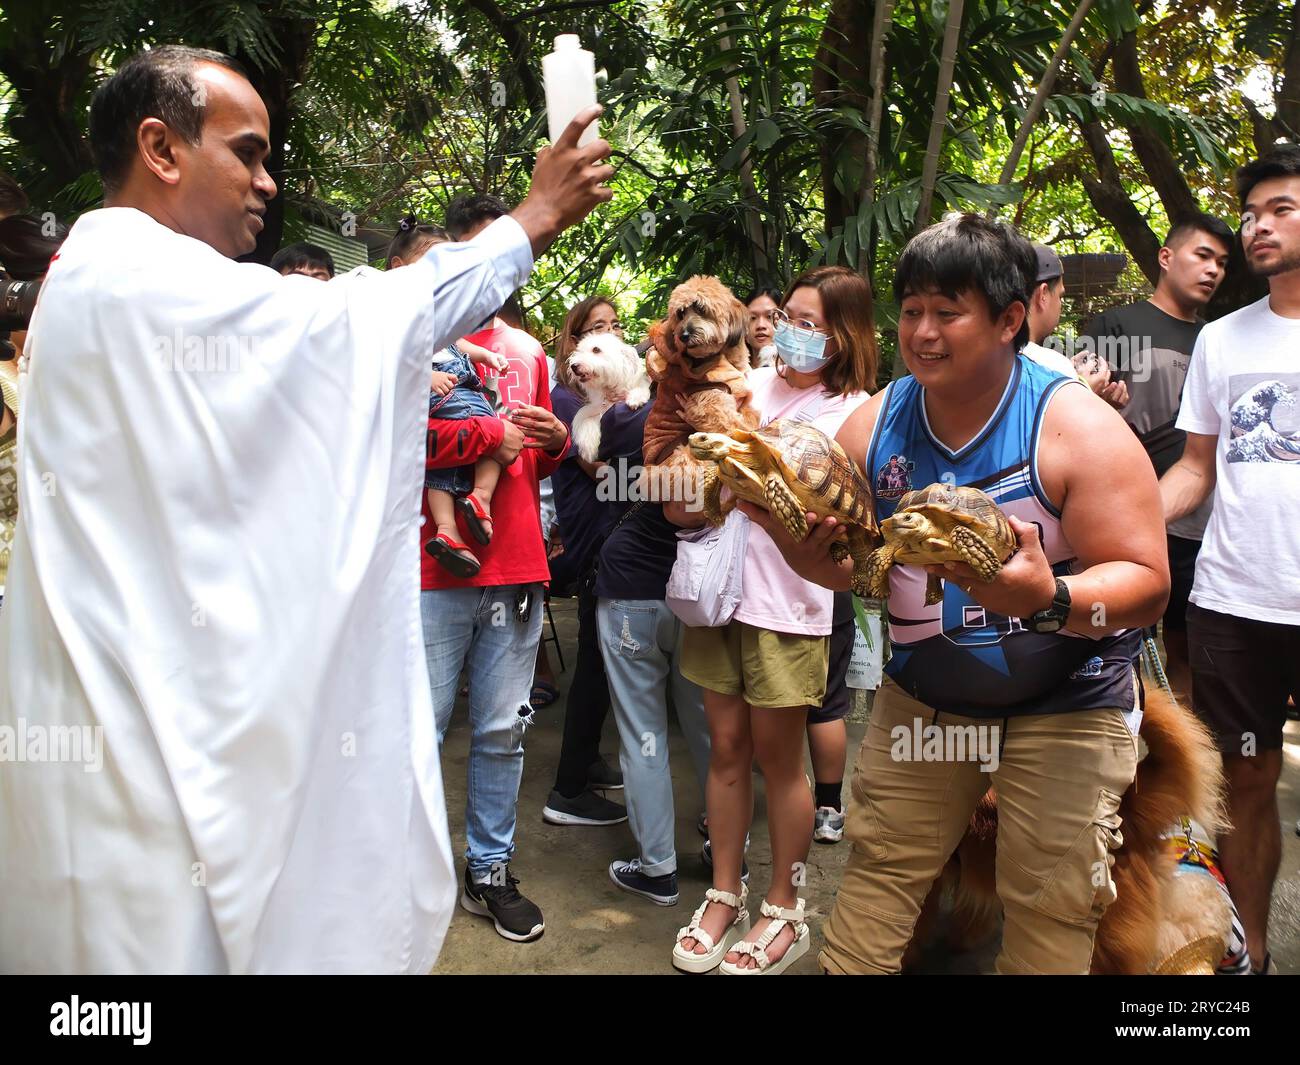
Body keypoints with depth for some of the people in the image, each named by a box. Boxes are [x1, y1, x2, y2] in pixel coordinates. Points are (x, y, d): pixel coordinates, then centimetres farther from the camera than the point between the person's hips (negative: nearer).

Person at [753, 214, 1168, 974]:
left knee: (1049, 921, 5)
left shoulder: (1077, 427, -16)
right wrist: (795, 540, -18)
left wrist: (1050, 600, -38)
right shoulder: (875, 425, -3)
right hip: (922, 697, 4)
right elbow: (846, 568, 4)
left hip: (1065, 709, -3)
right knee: (875, 874, 8)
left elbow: (1147, 584, -19)